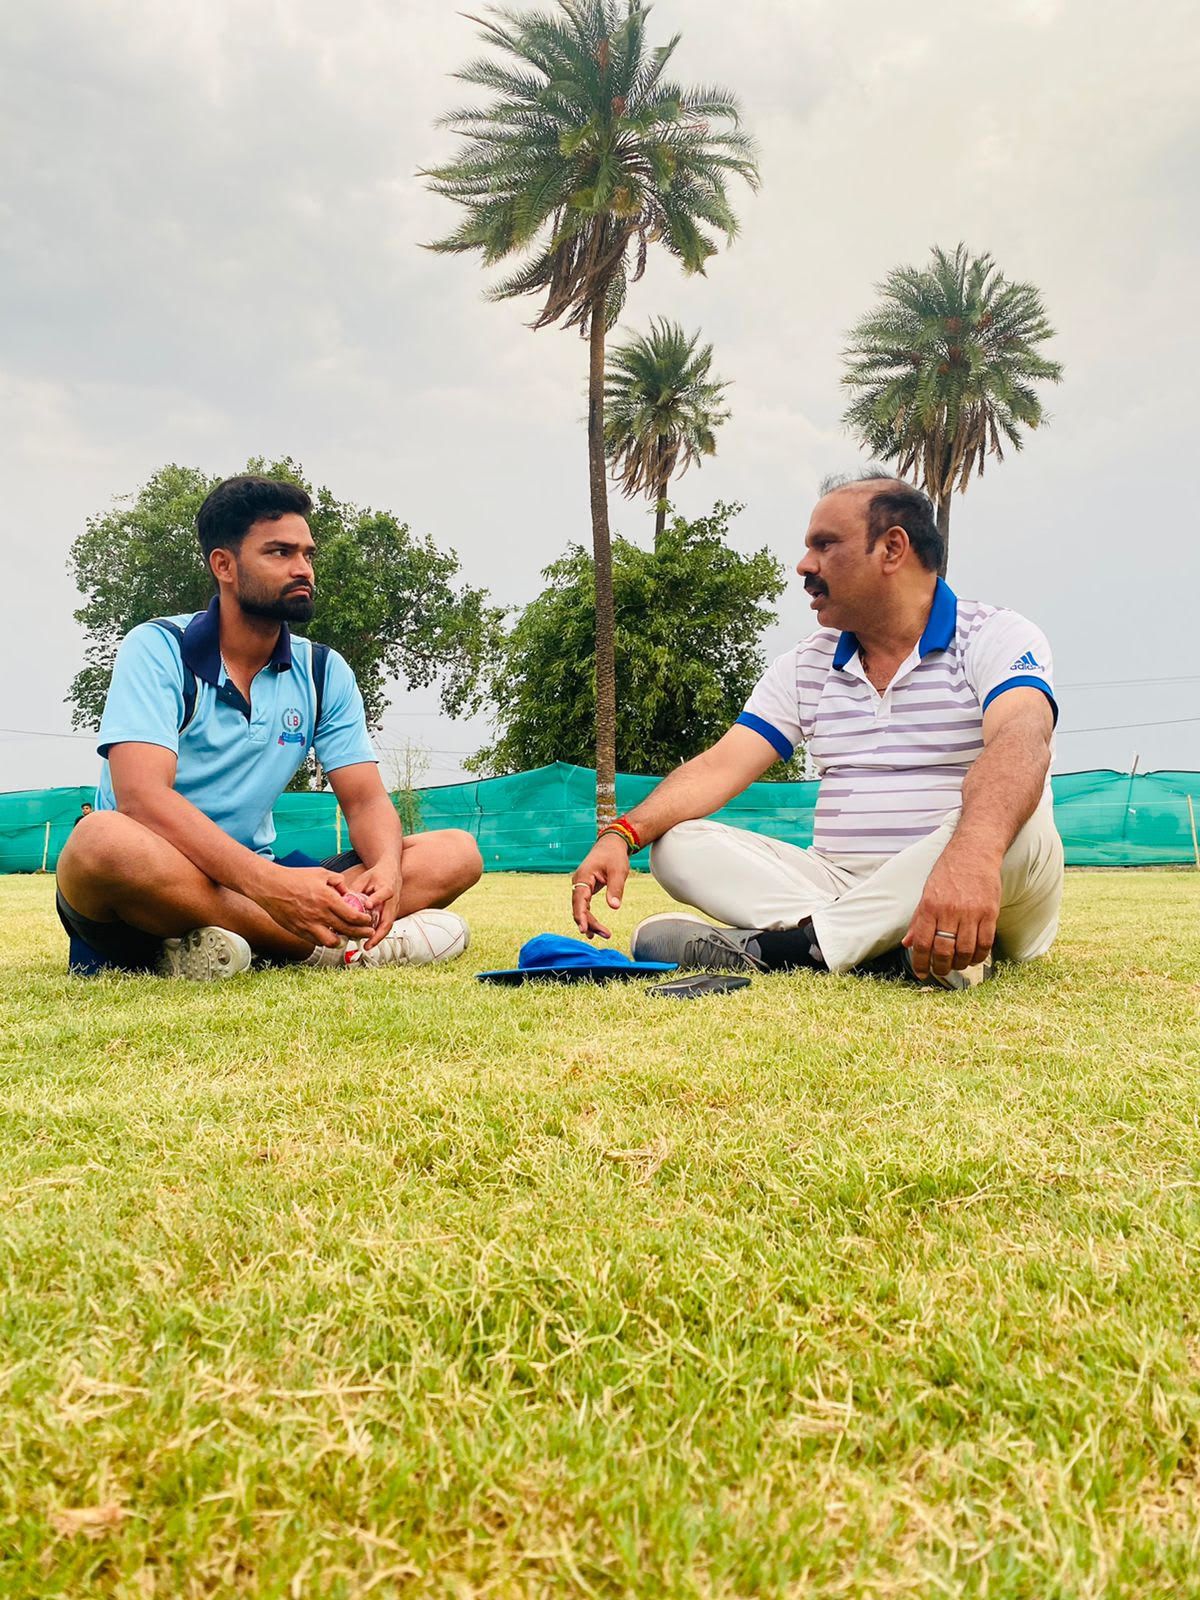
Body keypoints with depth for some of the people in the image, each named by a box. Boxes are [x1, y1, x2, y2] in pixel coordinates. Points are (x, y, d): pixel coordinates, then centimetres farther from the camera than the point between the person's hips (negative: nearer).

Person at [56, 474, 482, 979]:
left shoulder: (324, 672, 6)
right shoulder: (158, 649, -9)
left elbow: (366, 801, 1)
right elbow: (142, 796, -24)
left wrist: (387, 869, -24)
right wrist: (271, 883, -38)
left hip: (251, 889, 5)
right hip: (154, 889, -5)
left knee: (456, 852, -8)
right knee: (102, 840, -40)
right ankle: (341, 948, -26)